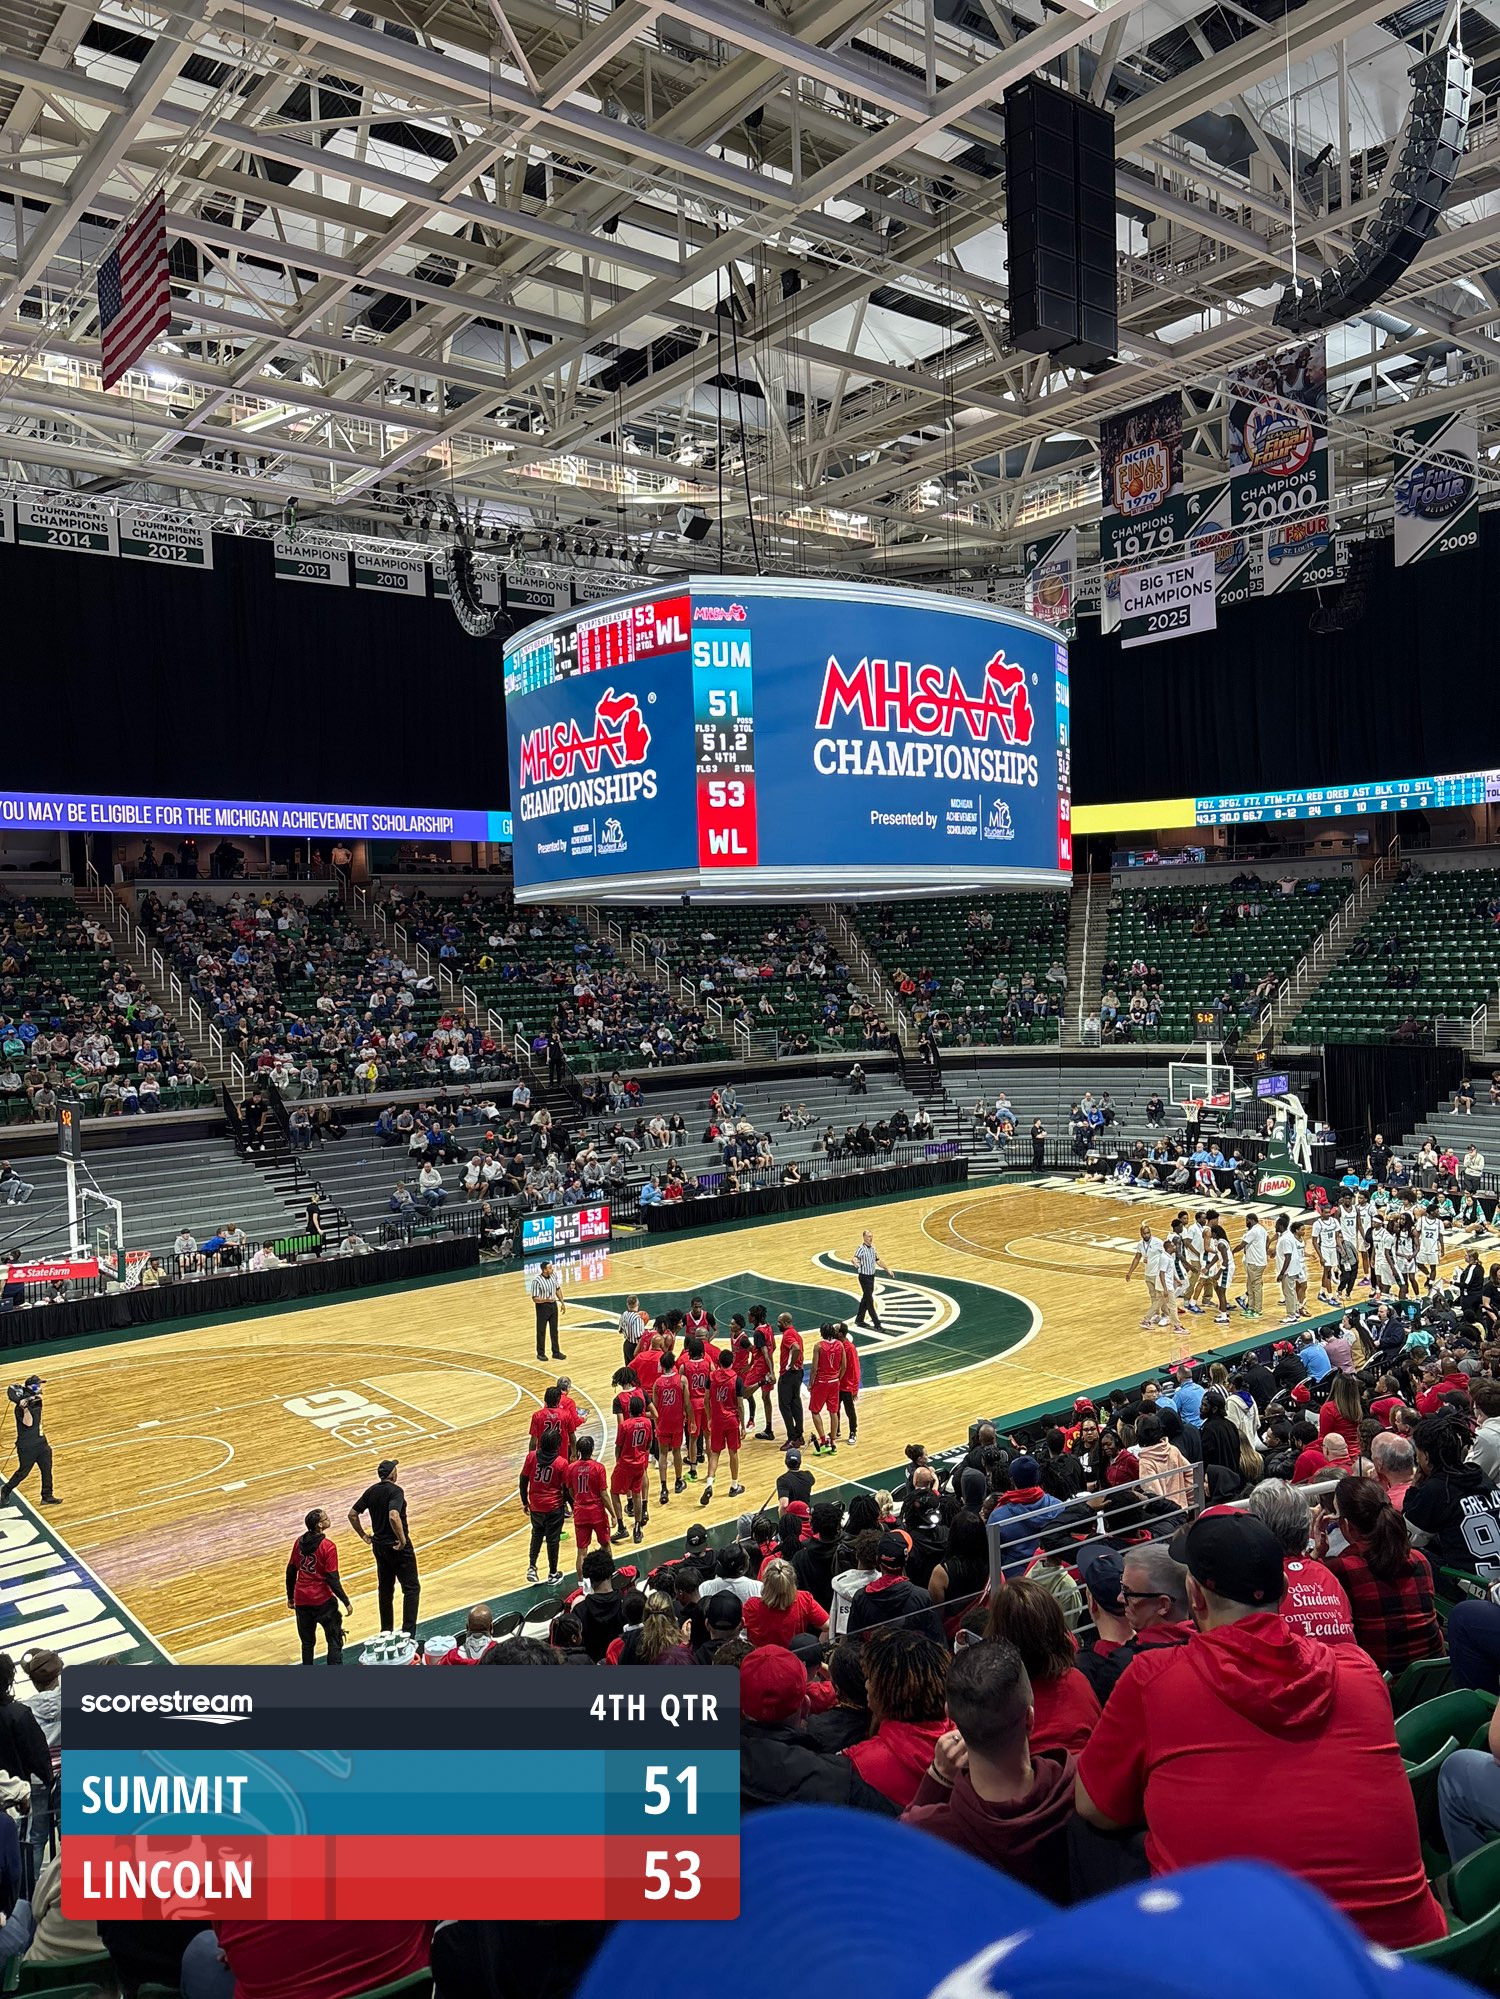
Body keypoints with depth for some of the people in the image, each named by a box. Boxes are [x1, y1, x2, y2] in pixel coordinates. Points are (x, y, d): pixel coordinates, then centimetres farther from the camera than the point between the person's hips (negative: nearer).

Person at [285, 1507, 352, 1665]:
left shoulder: (299, 1542, -1)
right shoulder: (328, 1547, -18)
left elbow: (290, 1572, 6)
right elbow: (333, 1580, -17)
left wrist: (290, 1597, 19)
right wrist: (346, 1602, -8)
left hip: (301, 1600, 5)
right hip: (323, 1600, -5)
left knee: (307, 1642, 17)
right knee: (335, 1640, 8)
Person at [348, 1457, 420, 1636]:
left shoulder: (371, 1491, 2)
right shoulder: (395, 1491, -19)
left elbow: (352, 1515, 7)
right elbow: (394, 1516, -35)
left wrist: (363, 1536, 14)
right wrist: (402, 1540, -24)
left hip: (379, 1546, 7)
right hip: (398, 1547, -7)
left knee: (385, 1590, 18)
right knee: (411, 1588, 2)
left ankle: (386, 1633, 26)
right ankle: (408, 1633, -4)